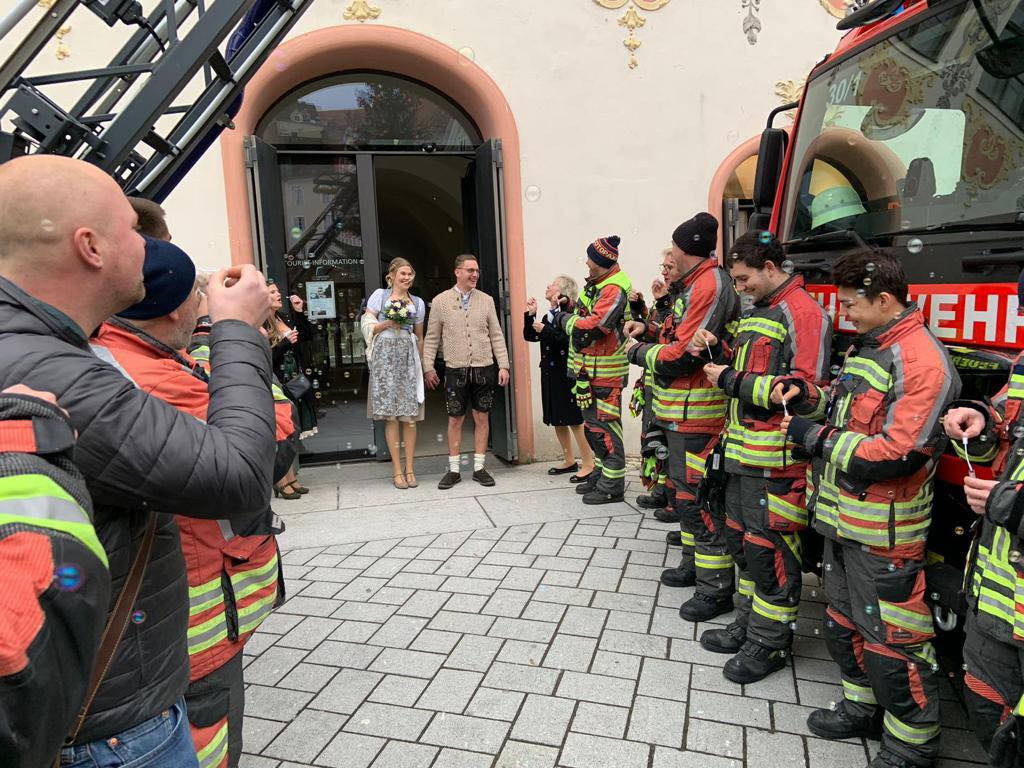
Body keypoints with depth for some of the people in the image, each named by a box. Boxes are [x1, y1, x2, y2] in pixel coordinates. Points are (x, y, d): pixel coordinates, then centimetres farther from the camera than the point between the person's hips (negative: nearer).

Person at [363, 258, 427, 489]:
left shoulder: (417, 303, 16)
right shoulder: (379, 295, 7)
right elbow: (368, 326, 6)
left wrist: (422, 364, 15)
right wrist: (387, 323, -10)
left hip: (408, 356, 3)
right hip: (385, 354, -2)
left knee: (409, 415, -2)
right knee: (391, 416, -2)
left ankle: (410, 469, 6)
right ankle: (397, 470, 3)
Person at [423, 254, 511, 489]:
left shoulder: (486, 300, 6)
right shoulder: (440, 301, 1)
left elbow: (496, 335, 7)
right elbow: (432, 338, 4)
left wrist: (503, 365, 2)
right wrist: (428, 367, 1)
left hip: (484, 368, 2)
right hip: (456, 370, -1)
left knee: (482, 418, 7)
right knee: (455, 419, 5)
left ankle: (479, 467, 18)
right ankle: (453, 470, 16)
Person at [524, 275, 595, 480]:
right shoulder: (549, 315, 14)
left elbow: (569, 340, -23)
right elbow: (529, 336, 11)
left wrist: (545, 330, -21)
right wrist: (530, 314, 1)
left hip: (566, 374, -9)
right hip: (550, 373, 9)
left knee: (574, 420, -5)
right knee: (557, 420, 13)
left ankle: (588, 464, 3)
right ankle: (570, 461, 25)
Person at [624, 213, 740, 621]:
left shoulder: (710, 285, -17)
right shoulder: (693, 285, 15)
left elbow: (684, 356, -22)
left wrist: (639, 353, -8)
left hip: (697, 415, -11)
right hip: (681, 414, 11)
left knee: (699, 497, -4)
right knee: (685, 490, 20)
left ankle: (716, 589, 8)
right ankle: (693, 566, 36)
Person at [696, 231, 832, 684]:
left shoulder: (802, 312, -12)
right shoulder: (758, 311, 17)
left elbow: (805, 389, -21)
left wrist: (731, 381, -17)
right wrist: (719, 349, 8)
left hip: (775, 459, -9)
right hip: (743, 452, 10)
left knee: (768, 549, 0)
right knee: (742, 542, 17)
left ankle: (771, 642, 16)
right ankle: (748, 625, 32)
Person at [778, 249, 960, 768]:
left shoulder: (921, 361, -20)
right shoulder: (867, 346, 11)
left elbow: (898, 454, -25)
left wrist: (817, 438, -19)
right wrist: (811, 399, 4)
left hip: (882, 532, -9)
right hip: (843, 519, 10)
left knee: (889, 637, 3)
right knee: (845, 622, 22)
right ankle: (863, 708, 41)